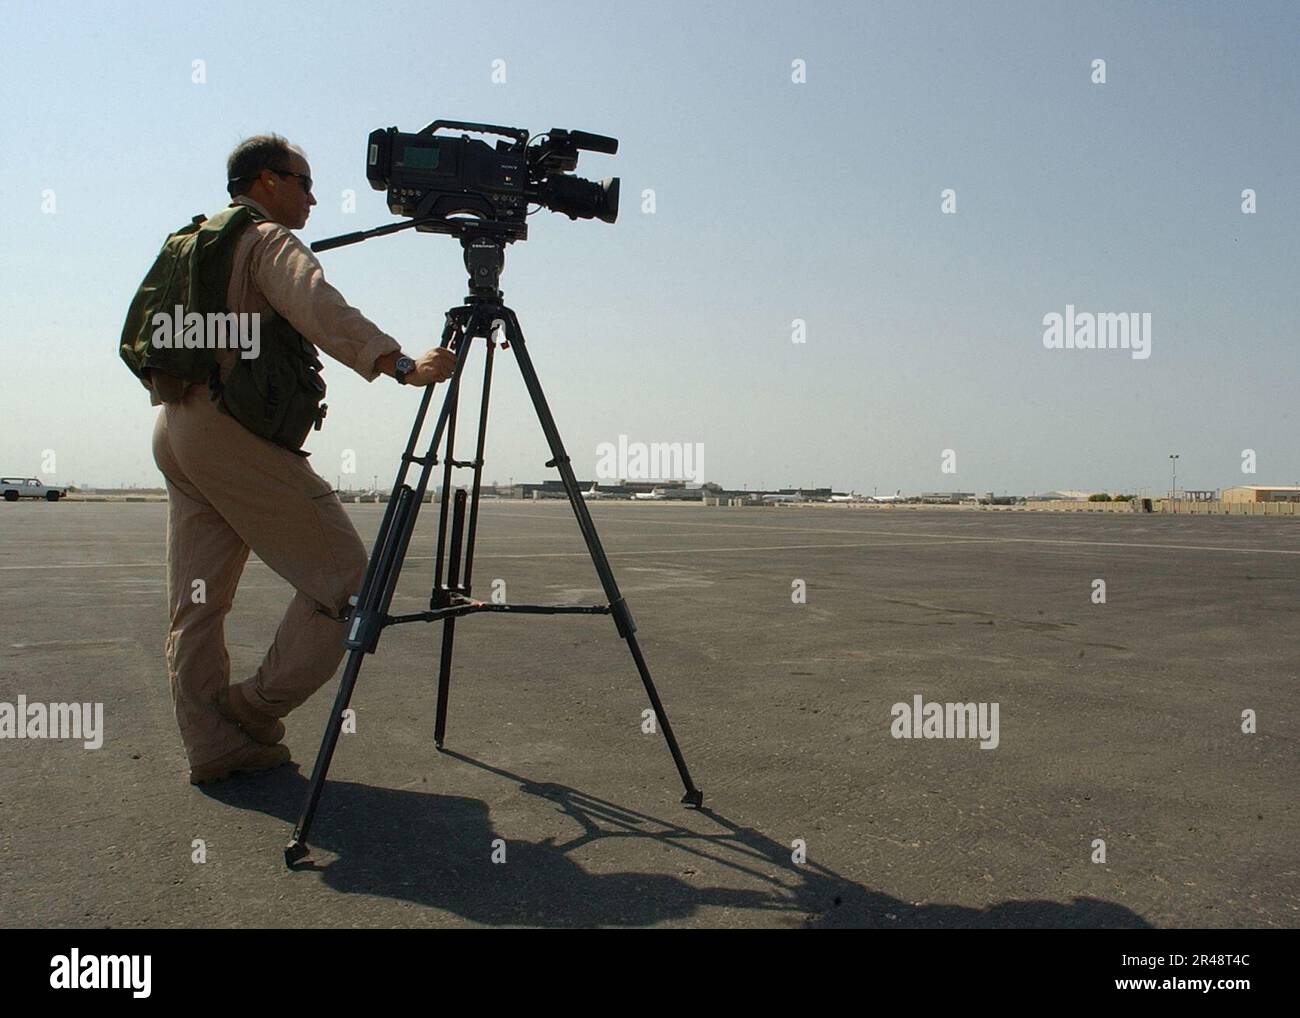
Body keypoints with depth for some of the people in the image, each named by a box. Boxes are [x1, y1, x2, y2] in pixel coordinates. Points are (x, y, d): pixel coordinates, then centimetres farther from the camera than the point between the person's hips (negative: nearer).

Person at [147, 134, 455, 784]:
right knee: (341, 578, -5)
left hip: (173, 430, 10)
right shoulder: (269, 240, -3)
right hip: (236, 431, -10)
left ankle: (213, 747, 11)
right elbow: (318, 308, -23)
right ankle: (256, 710, -1)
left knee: (197, 604, 8)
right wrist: (401, 365, -34)